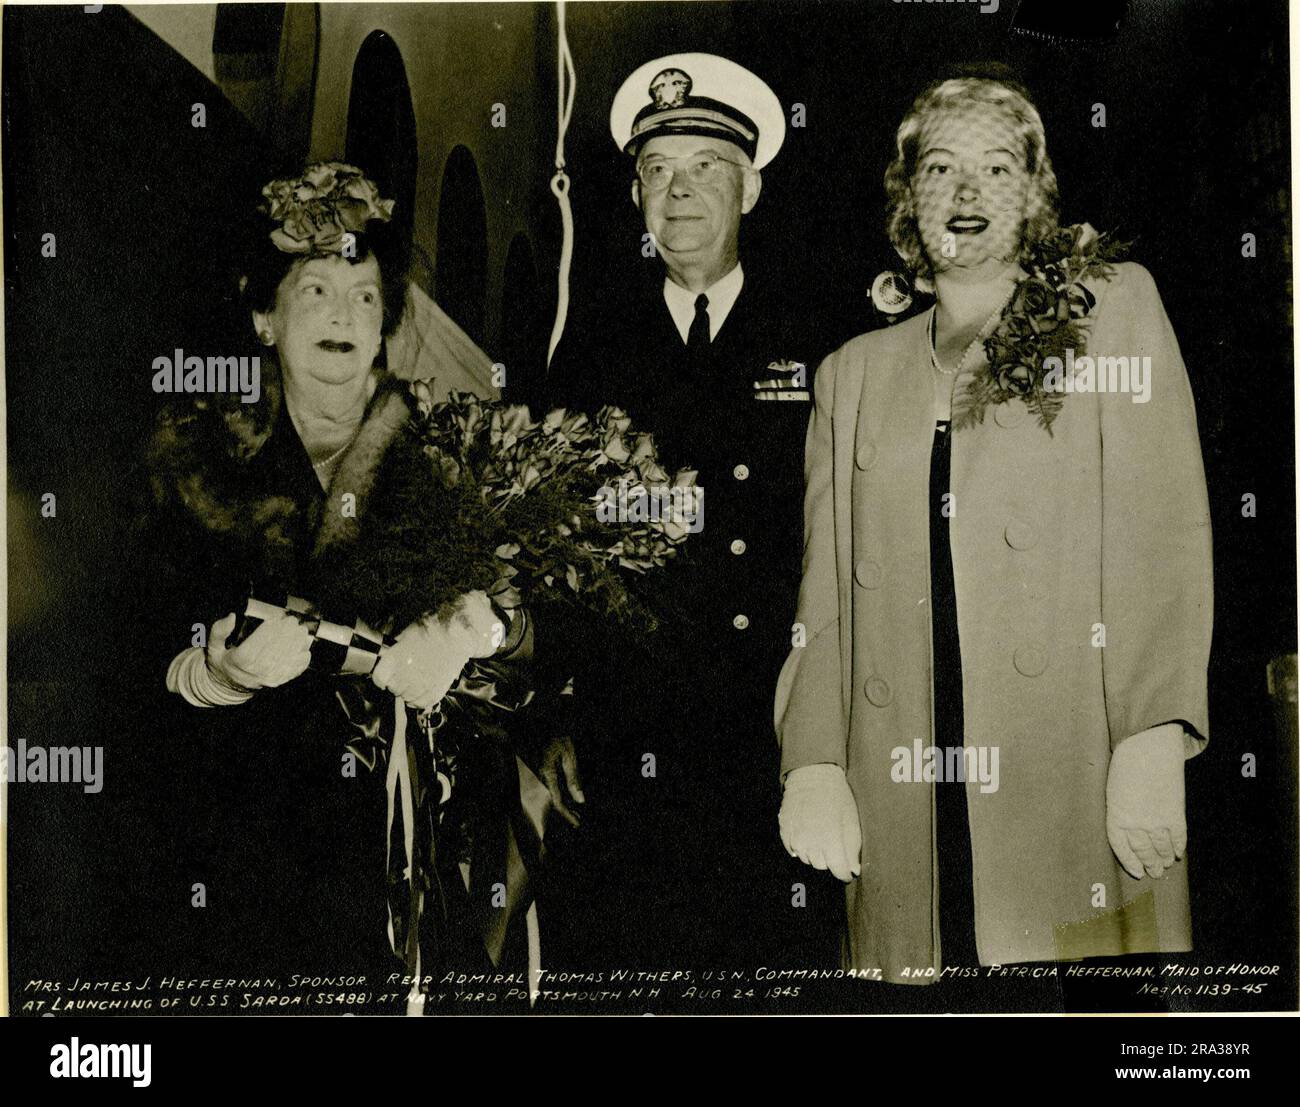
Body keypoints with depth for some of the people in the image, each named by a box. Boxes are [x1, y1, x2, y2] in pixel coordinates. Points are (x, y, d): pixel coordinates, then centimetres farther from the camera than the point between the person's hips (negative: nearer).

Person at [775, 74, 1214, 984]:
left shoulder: (1115, 306, 11)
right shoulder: (855, 372, 20)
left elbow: (1166, 534, 0)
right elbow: (825, 590, 14)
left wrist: (1154, 741, -12)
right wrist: (813, 764, -1)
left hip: (1075, 780, -2)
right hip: (906, 799, 3)